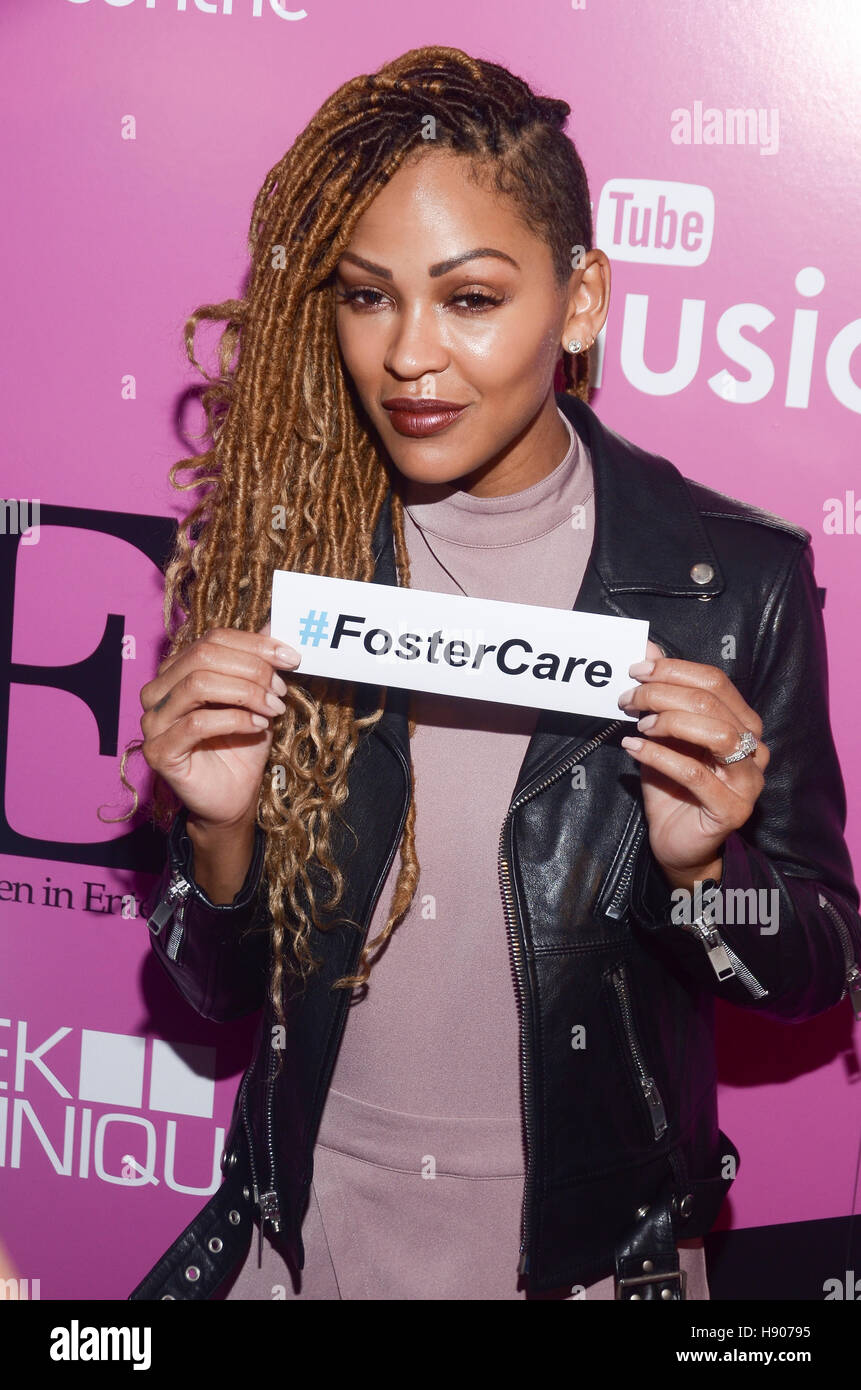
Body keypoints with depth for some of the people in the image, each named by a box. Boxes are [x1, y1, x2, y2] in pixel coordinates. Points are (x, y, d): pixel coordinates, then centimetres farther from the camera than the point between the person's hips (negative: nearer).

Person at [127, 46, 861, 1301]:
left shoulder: (738, 583, -15)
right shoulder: (260, 554, -11)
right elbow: (218, 992, -3)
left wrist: (699, 866, -23)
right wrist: (219, 831, -22)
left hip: (593, 1250, 0)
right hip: (300, 1234, 1)